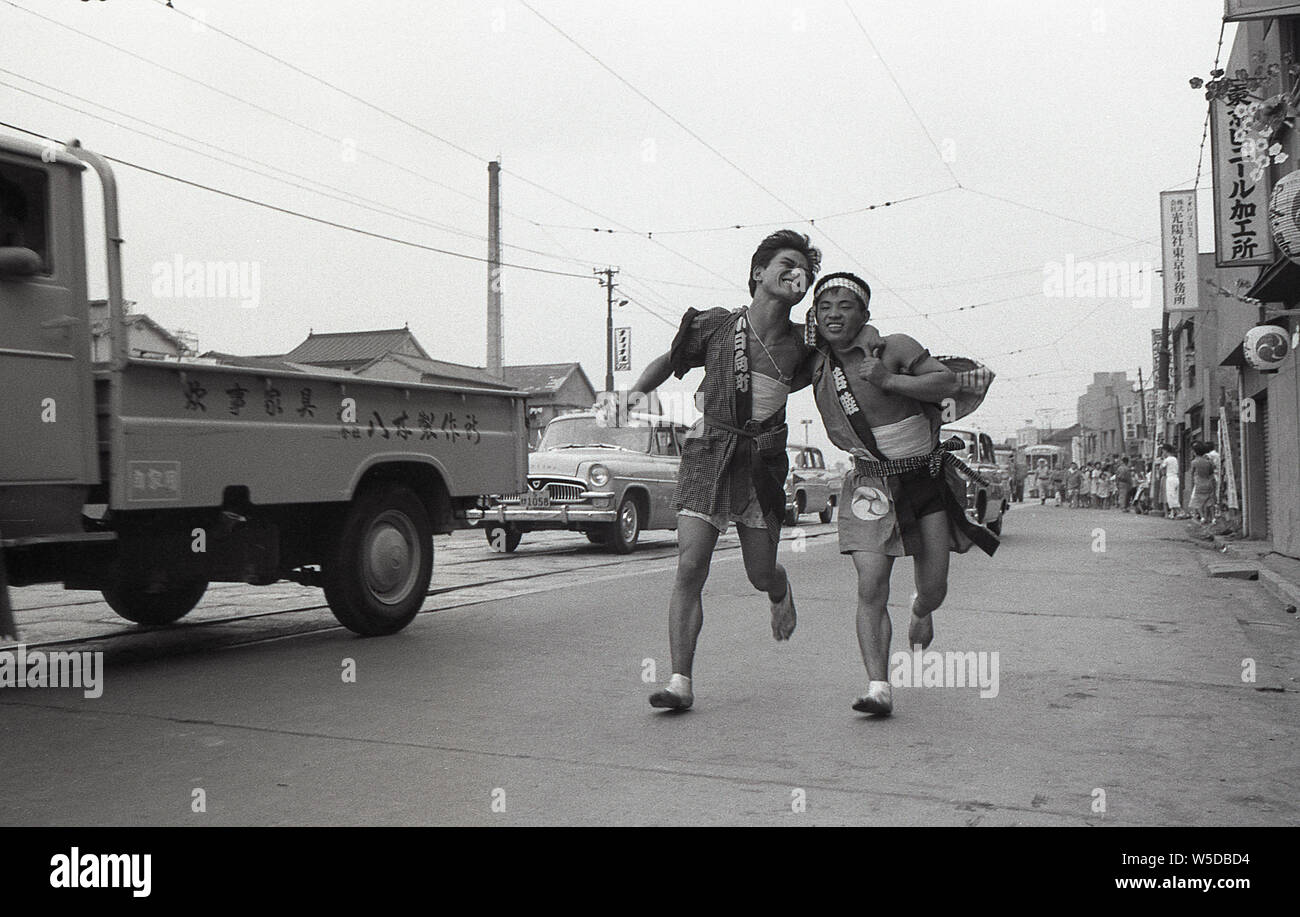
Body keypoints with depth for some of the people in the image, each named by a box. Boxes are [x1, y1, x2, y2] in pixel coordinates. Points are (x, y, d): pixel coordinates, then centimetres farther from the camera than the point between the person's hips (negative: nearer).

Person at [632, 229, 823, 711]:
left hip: (763, 461, 2)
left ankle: (781, 589, 46)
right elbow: (669, 361, 15)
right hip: (708, 453, -1)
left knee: (761, 575, 6)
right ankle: (680, 681, -6)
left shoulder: (801, 344, 5)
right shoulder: (715, 326, 1)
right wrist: (638, 390, 2)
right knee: (689, 568, -11)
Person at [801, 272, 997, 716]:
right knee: (871, 589, -13)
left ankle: (920, 610, 42)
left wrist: (890, 380, -25)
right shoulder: (816, 365, 2)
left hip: (927, 477, -2)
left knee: (934, 589, 5)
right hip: (871, 483, 2)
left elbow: (950, 382, -16)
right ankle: (877, 687, -11)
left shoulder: (893, 348, -10)